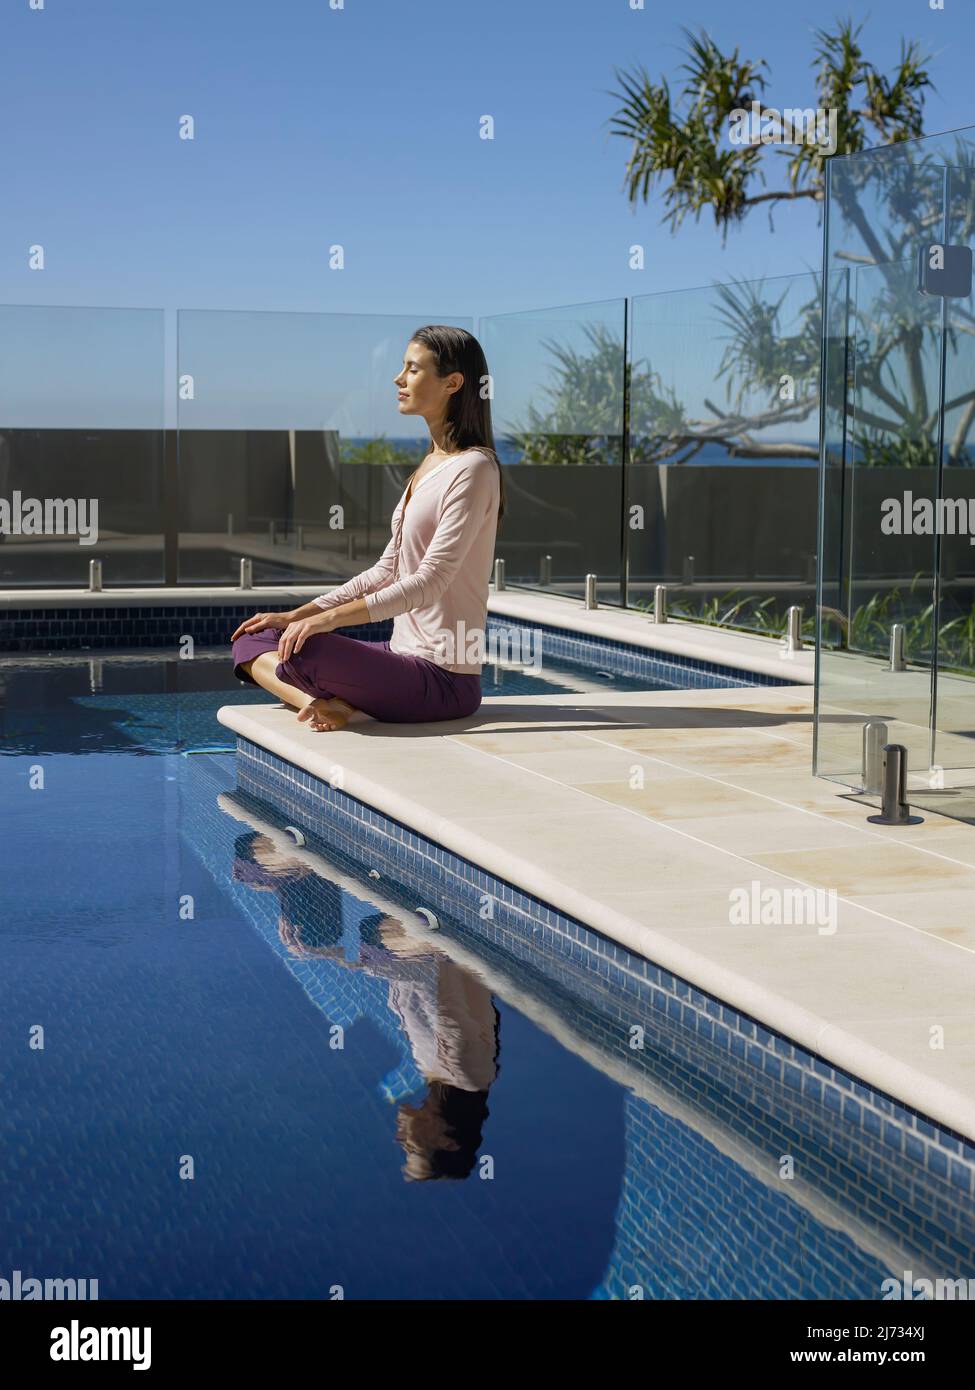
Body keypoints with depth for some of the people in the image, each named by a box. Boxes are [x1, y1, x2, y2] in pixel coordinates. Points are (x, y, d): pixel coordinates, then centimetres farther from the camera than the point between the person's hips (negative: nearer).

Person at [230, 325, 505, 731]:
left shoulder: (472, 468, -13)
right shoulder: (429, 465, 17)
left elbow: (430, 580, -22)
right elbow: (386, 571, 18)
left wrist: (331, 617, -28)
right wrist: (297, 615, 11)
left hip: (445, 678, -10)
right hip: (405, 654, 10)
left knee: (303, 649, -33)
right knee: (252, 640, 6)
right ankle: (329, 704, -17)